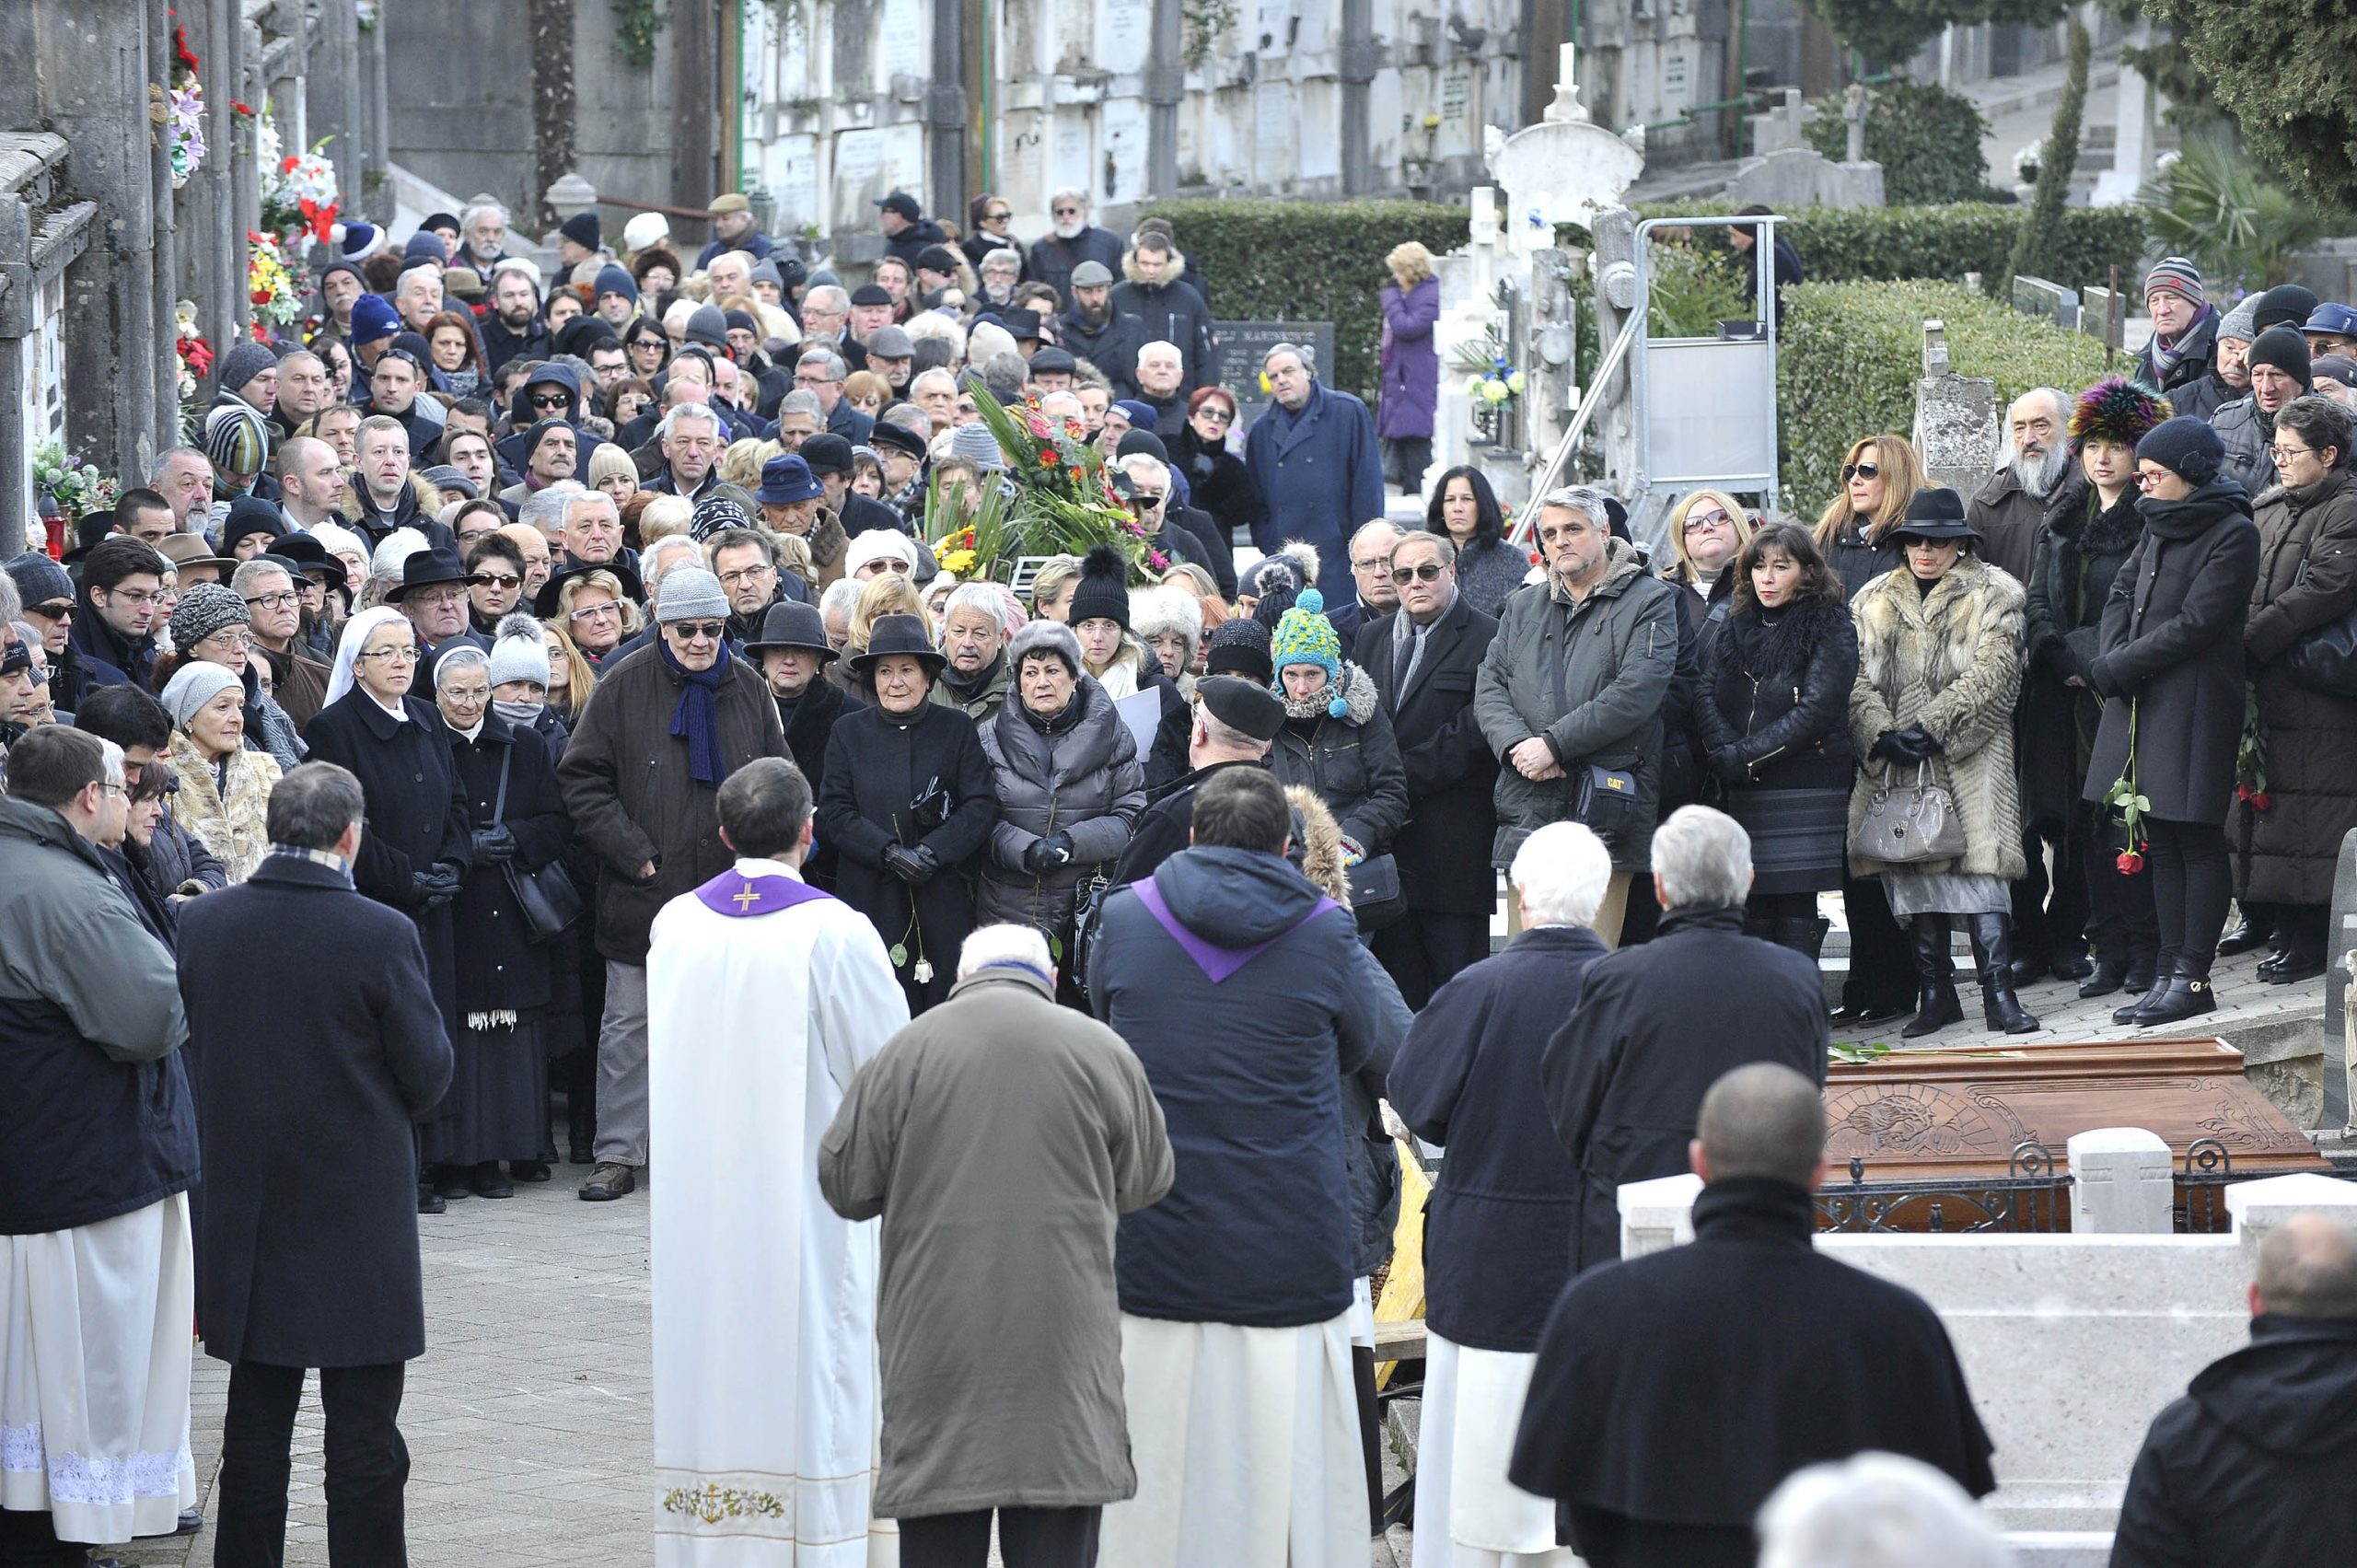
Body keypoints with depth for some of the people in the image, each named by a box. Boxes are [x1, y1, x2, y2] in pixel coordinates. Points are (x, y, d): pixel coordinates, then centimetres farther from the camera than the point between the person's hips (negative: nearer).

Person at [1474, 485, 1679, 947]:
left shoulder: (1649, 602, 3)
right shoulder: (1524, 606, 21)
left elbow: (1636, 692, -9)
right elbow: (1489, 687, 13)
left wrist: (1553, 744, -12)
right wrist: (1515, 745, -8)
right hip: (1527, 805, 5)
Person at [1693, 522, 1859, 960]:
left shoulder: (1831, 630, -2)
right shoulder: (1732, 628, 14)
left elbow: (1816, 710, -12)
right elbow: (1705, 697, 5)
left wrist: (1745, 757, -13)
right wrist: (1724, 754, -14)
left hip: (1807, 789, -5)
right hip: (1744, 793, 5)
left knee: (1796, 914, -9)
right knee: (1755, 912, 1)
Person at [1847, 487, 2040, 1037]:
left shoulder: (1993, 594, 4)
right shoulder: (1874, 601, 16)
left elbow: (1990, 672, -7)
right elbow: (1858, 678, 8)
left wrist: (1931, 728, -14)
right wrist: (1881, 733, -10)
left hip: (1969, 757, -4)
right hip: (1895, 759, 4)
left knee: (1980, 862, -12)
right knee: (1913, 870, 3)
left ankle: (1999, 992, -13)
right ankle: (1935, 995, 10)